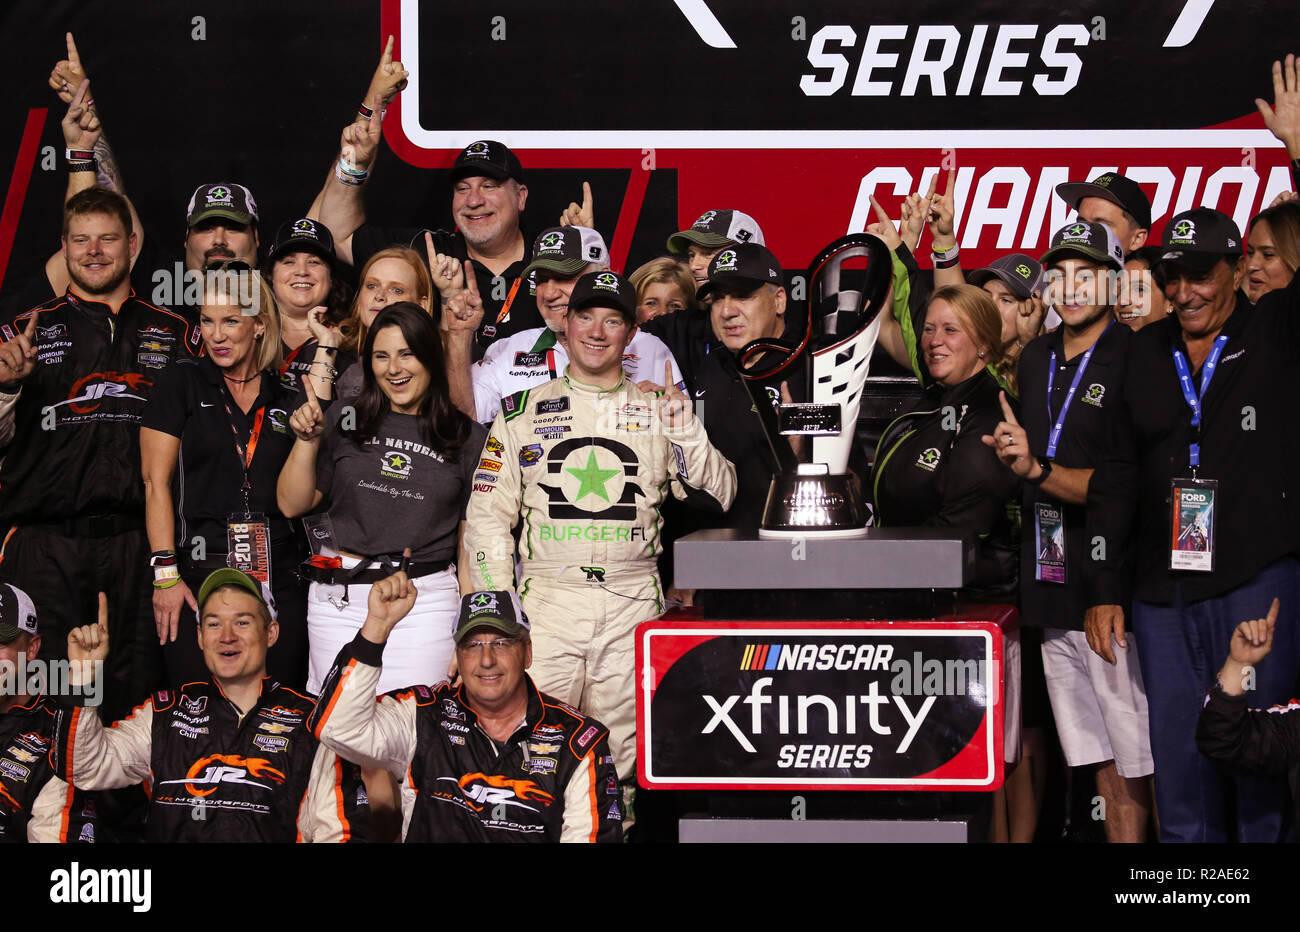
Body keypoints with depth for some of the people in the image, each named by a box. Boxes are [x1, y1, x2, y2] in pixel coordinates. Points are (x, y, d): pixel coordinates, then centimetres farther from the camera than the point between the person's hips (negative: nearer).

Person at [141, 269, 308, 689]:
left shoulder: (286, 400, 12)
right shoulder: (183, 383, 4)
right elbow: (156, 481, -2)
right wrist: (165, 572, -9)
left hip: (278, 576, 3)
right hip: (199, 574, -3)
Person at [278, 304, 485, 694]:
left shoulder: (467, 439, 6)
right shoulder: (343, 422, 9)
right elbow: (292, 505, 10)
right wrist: (307, 441, -3)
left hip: (427, 601, -1)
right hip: (340, 599, 2)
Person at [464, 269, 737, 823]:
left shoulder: (659, 409, 10)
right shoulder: (523, 412, 9)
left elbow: (718, 497, 3)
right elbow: (487, 517, 8)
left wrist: (686, 429, -13)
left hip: (632, 606, 1)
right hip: (546, 598, -1)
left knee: (619, 755, 2)